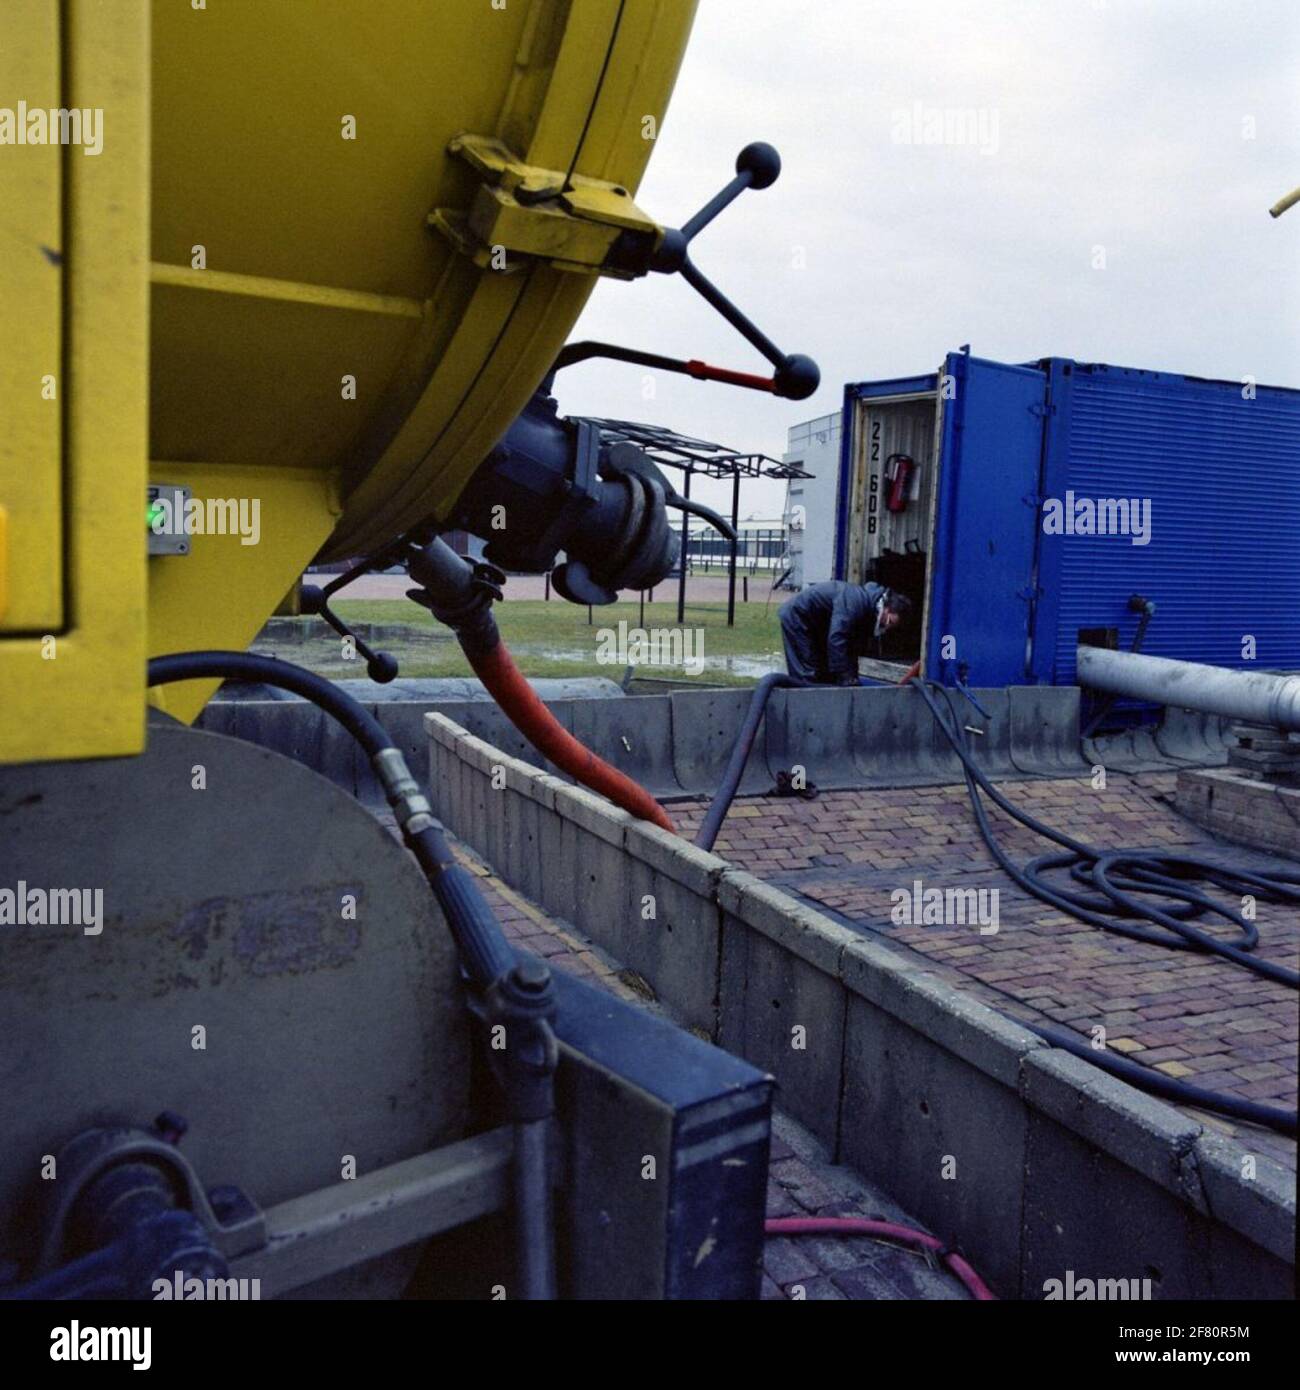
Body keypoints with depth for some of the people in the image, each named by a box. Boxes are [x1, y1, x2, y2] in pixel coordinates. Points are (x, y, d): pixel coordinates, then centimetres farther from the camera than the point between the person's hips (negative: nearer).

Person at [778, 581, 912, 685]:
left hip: (813, 623, 10)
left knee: (825, 673, 10)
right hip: (796, 617, -10)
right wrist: (847, 680, -34)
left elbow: (854, 647, 6)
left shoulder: (869, 609, -1)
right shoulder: (856, 602, -31)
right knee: (808, 676, -12)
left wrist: (852, 679, 0)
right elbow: (836, 640, -37)